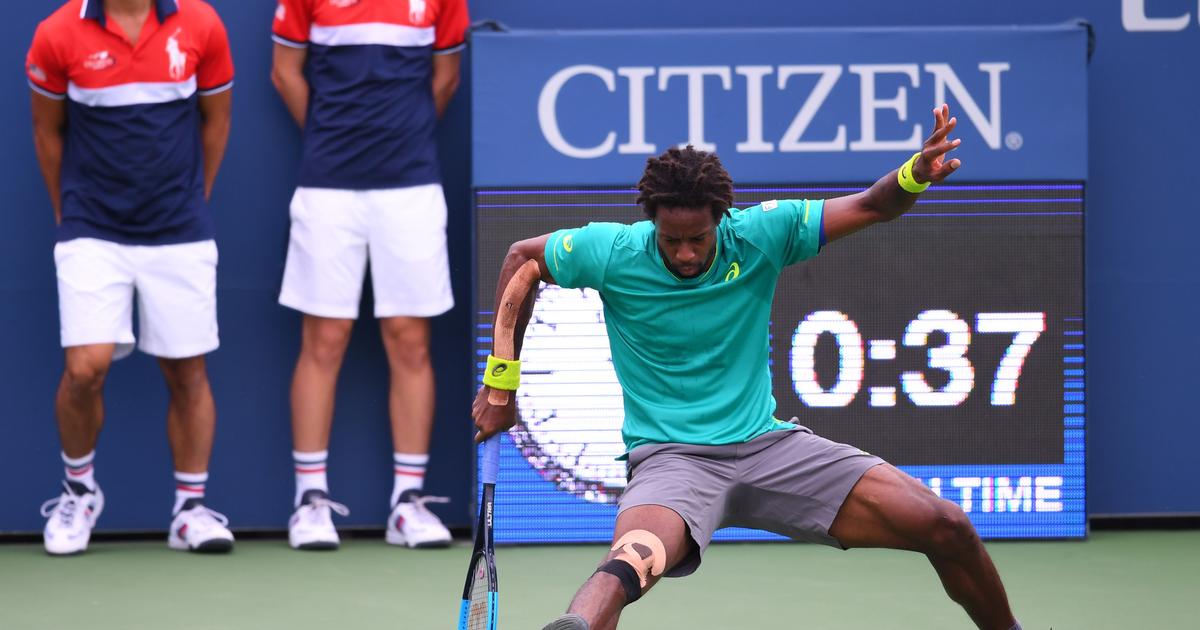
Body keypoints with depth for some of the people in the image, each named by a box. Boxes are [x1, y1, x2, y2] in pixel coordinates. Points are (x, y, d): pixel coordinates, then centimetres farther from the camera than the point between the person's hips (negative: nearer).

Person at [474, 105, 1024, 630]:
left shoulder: (759, 235, -5)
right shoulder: (613, 252, -9)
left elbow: (870, 206, -4)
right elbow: (522, 259, 8)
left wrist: (916, 175, -27)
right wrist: (500, 384, 8)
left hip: (768, 445, 3)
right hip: (671, 456, -3)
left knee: (948, 529, -6)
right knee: (627, 565, -41)